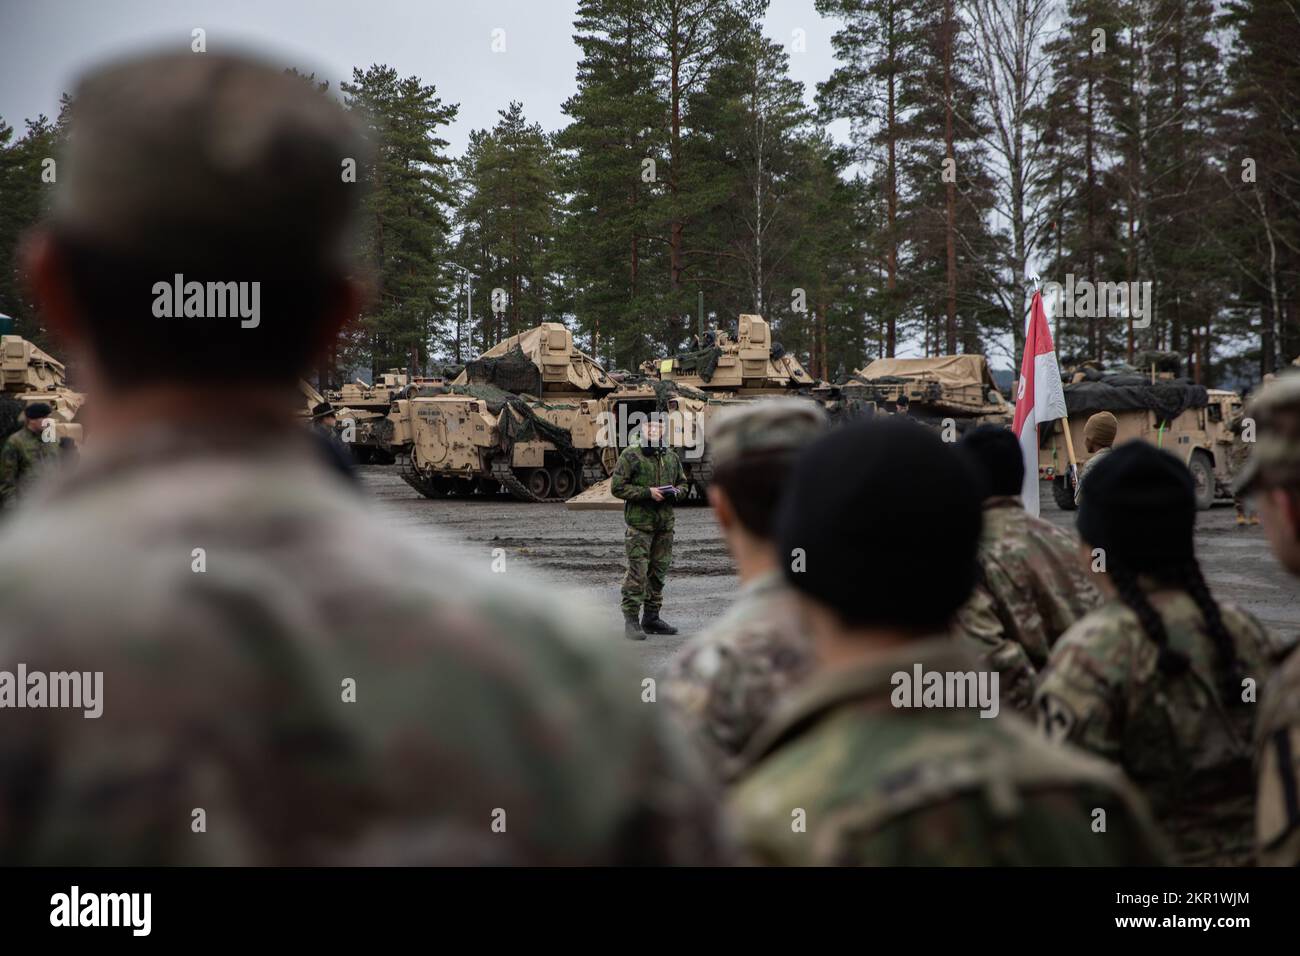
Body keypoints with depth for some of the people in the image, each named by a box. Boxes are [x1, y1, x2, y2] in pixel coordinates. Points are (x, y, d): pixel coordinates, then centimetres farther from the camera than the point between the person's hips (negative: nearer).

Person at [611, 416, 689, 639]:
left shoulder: (670, 456, 13)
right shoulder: (630, 455, -5)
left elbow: (683, 483, 22)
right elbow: (617, 487, -9)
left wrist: (676, 492, -2)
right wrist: (647, 492, -17)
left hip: (665, 523, 6)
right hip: (639, 522, -6)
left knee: (659, 571, 10)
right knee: (637, 573, -9)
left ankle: (651, 618, 20)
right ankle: (631, 621, -6)